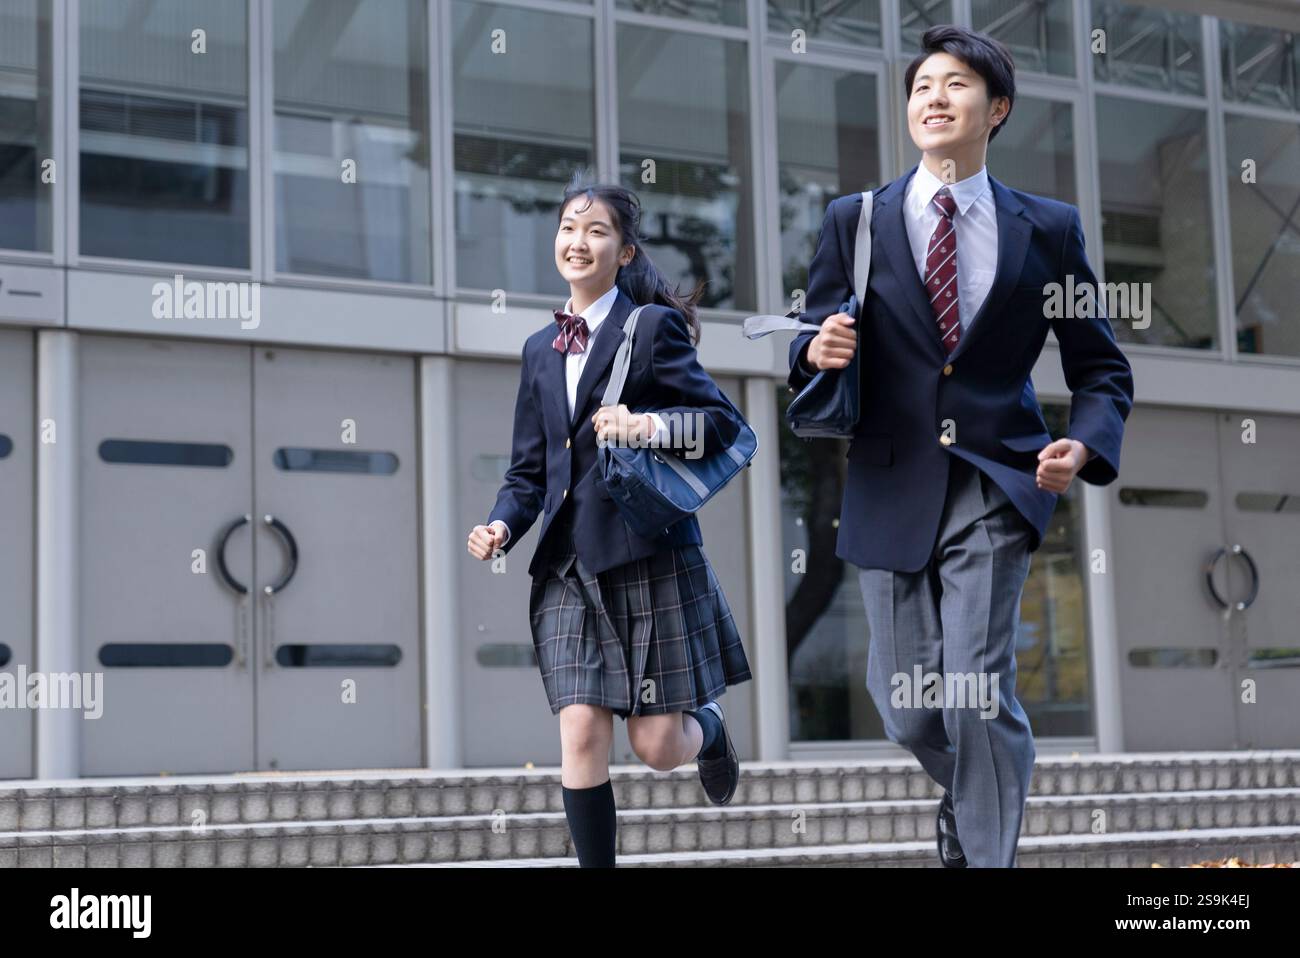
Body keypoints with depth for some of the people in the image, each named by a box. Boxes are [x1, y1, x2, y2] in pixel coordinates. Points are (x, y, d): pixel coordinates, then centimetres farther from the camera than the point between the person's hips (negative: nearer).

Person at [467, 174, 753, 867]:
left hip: (650, 555, -4)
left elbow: (724, 422, -6)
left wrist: (649, 426, -22)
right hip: (569, 563, 4)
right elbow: (529, 470, 17)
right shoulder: (540, 351, 15)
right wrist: (501, 526, -1)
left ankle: (708, 725, 38)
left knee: (658, 746, 2)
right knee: (581, 736, -6)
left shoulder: (654, 327, -1)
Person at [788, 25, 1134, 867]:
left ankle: (988, 852, 4)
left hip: (995, 488, -2)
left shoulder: (1049, 228, 5)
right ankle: (972, 792, 43)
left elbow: (1102, 369, 8)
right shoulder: (856, 220, 7)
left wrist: (1086, 445, -12)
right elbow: (811, 350, 10)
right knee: (908, 710, 9)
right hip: (891, 490, 2)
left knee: (977, 690, -15)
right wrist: (818, 351, -14)